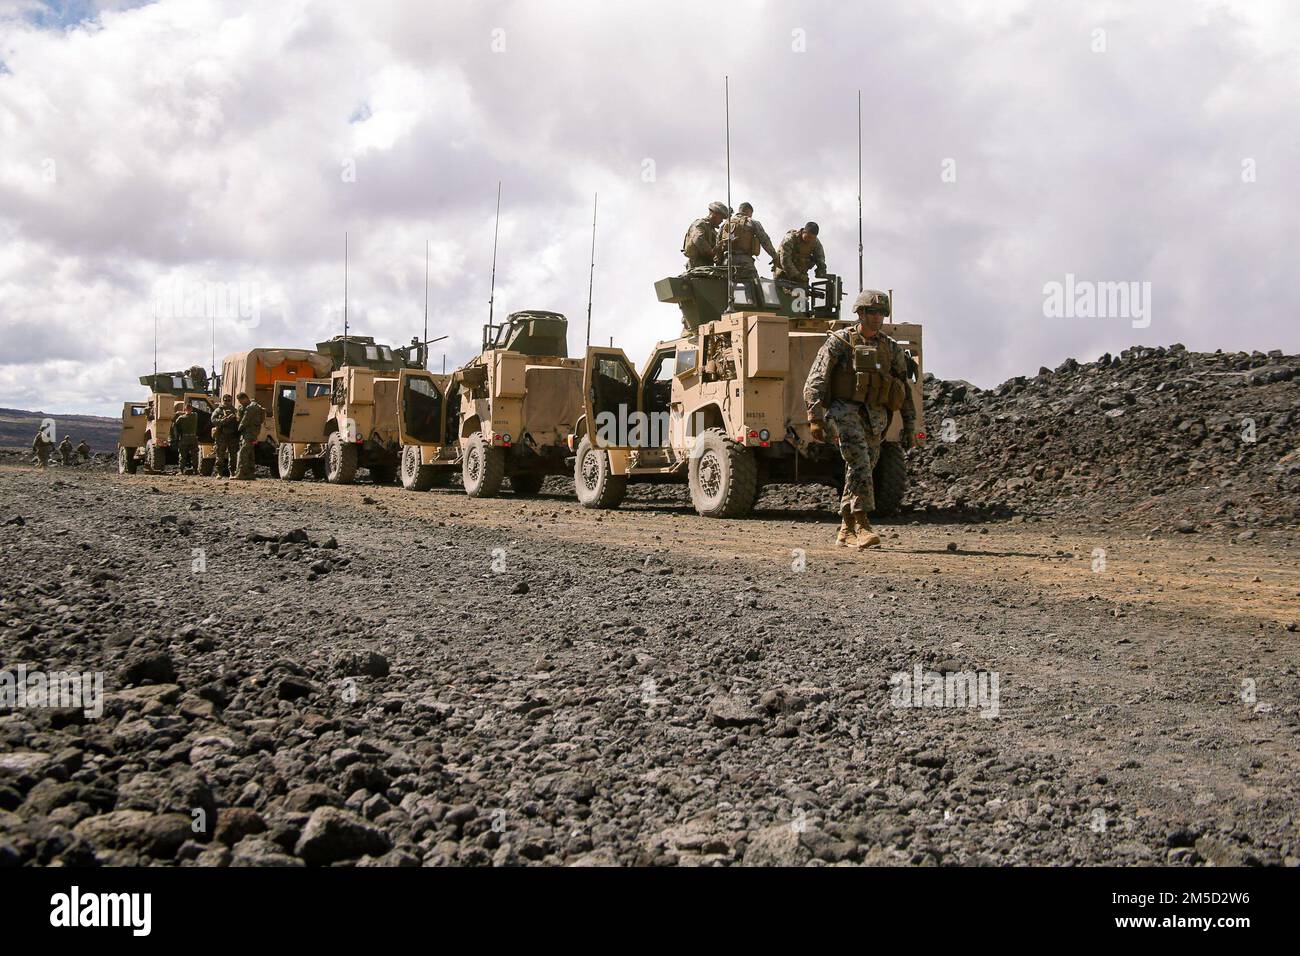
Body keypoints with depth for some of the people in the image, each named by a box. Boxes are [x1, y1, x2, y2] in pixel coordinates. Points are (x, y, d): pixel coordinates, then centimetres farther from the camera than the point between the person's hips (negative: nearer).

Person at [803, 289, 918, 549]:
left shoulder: (892, 348, 12)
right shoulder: (839, 342, -1)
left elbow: (905, 390, 17)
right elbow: (816, 381, -8)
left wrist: (909, 427, 13)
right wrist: (815, 417, -18)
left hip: (875, 415, 5)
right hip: (844, 409, -5)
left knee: (862, 469, 7)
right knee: (859, 462, -21)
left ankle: (846, 530, 17)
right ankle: (862, 524, -24)